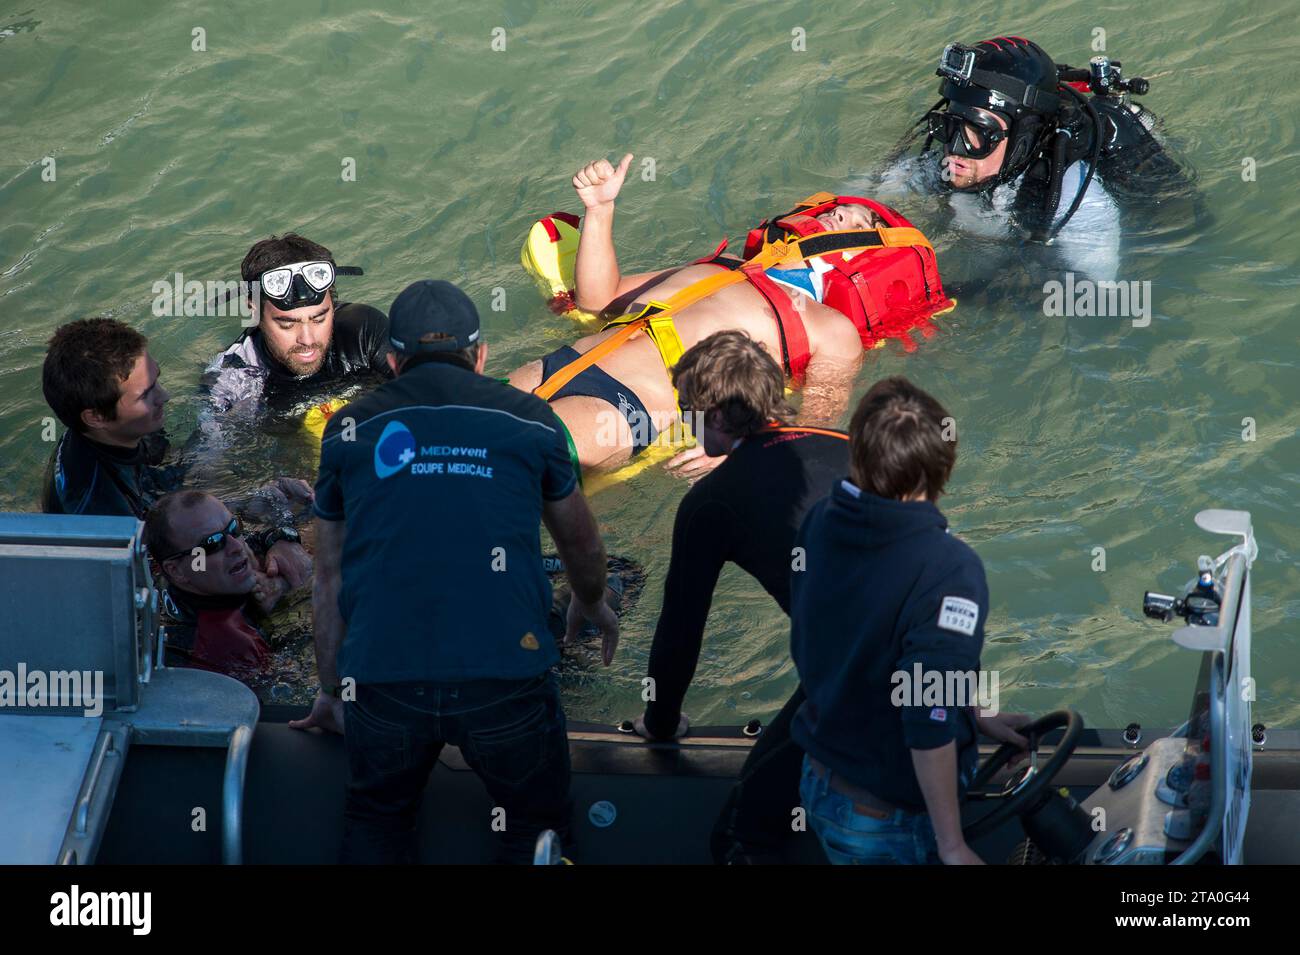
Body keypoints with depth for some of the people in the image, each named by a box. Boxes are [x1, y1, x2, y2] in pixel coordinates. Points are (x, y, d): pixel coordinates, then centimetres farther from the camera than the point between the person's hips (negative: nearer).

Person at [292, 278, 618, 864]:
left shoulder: (351, 430, 16)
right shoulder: (528, 420, 13)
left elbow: (330, 580, 23)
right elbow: (580, 540, 31)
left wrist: (332, 689, 37)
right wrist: (591, 605, 53)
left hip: (382, 679, 1)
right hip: (505, 677, -1)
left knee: (375, 827, 25)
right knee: (539, 830, 20)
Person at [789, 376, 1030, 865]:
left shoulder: (819, 523, -6)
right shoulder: (948, 570, -28)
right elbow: (930, 727, -30)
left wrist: (972, 713, 16)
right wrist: (952, 847, -19)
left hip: (819, 785, 7)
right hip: (889, 824, -6)